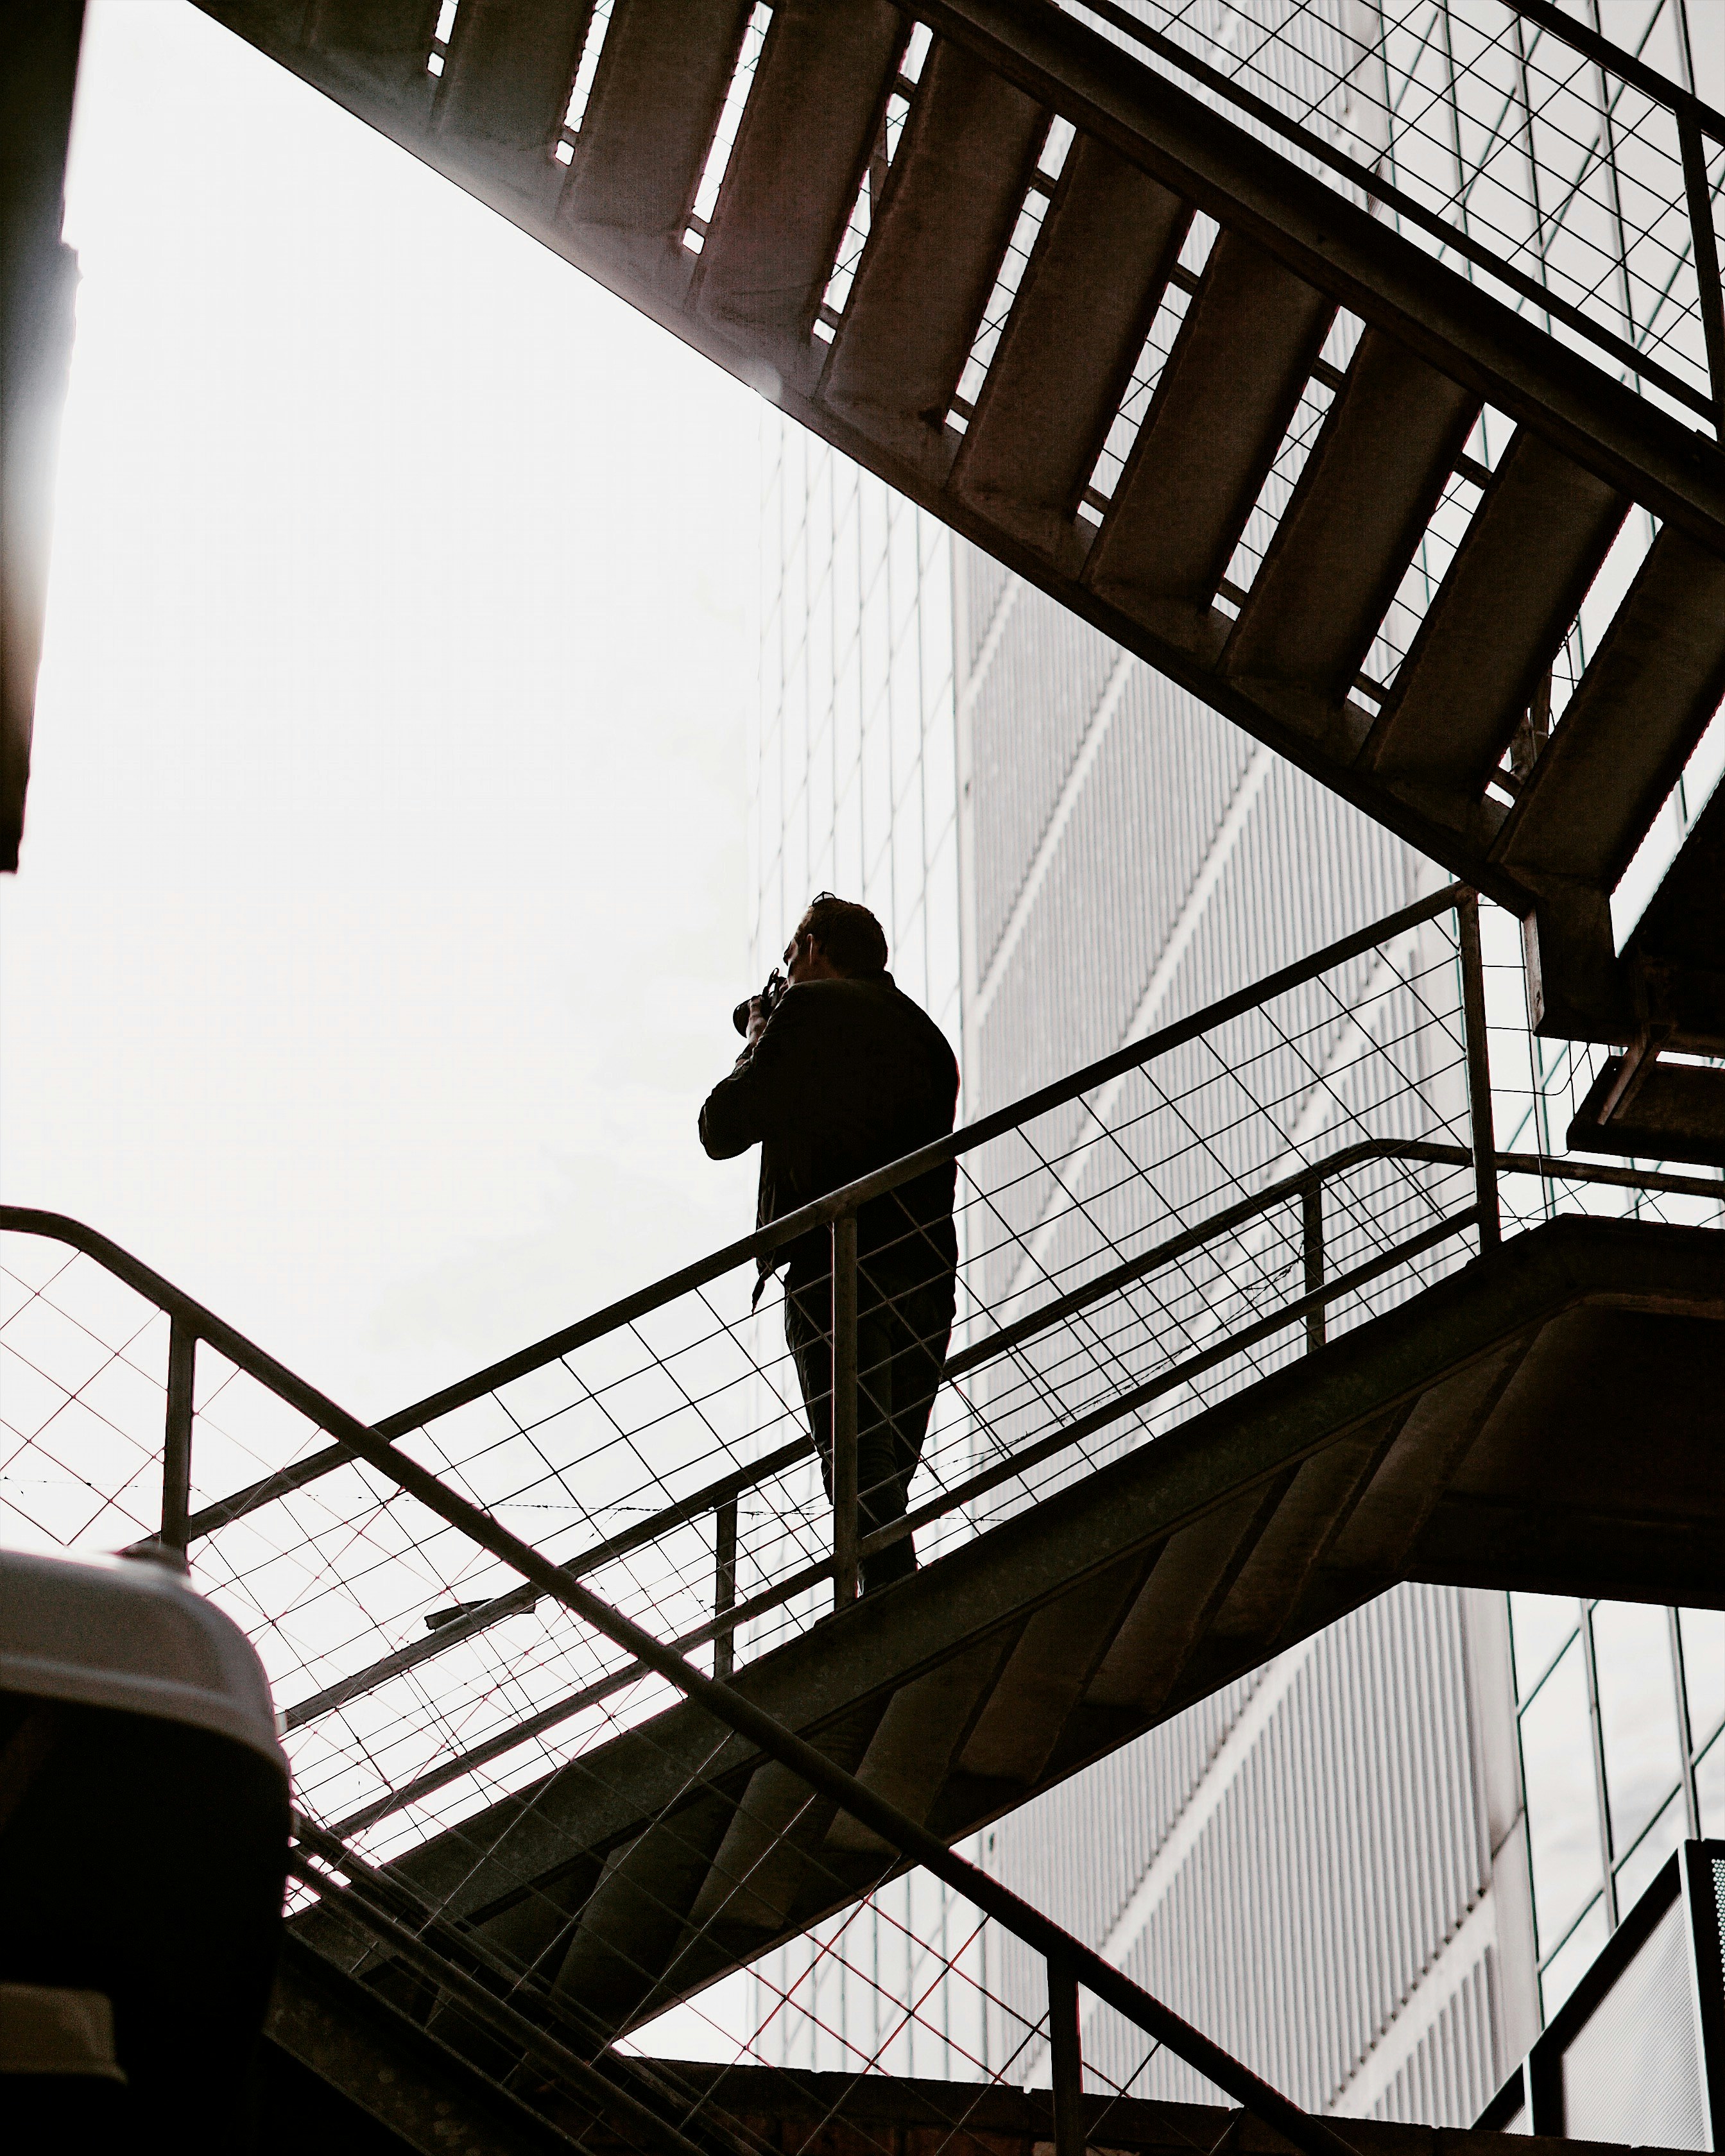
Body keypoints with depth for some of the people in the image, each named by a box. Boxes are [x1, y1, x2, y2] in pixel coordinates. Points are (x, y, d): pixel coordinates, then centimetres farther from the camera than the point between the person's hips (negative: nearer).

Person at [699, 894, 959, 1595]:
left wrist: (758, 1041, 18)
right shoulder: (924, 1030, 23)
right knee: (885, 1484, 11)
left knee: (861, 1476, -12)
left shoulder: (812, 1008, 1)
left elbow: (721, 1130, -1)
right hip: (926, 1276, 7)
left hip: (837, 1272, -7)